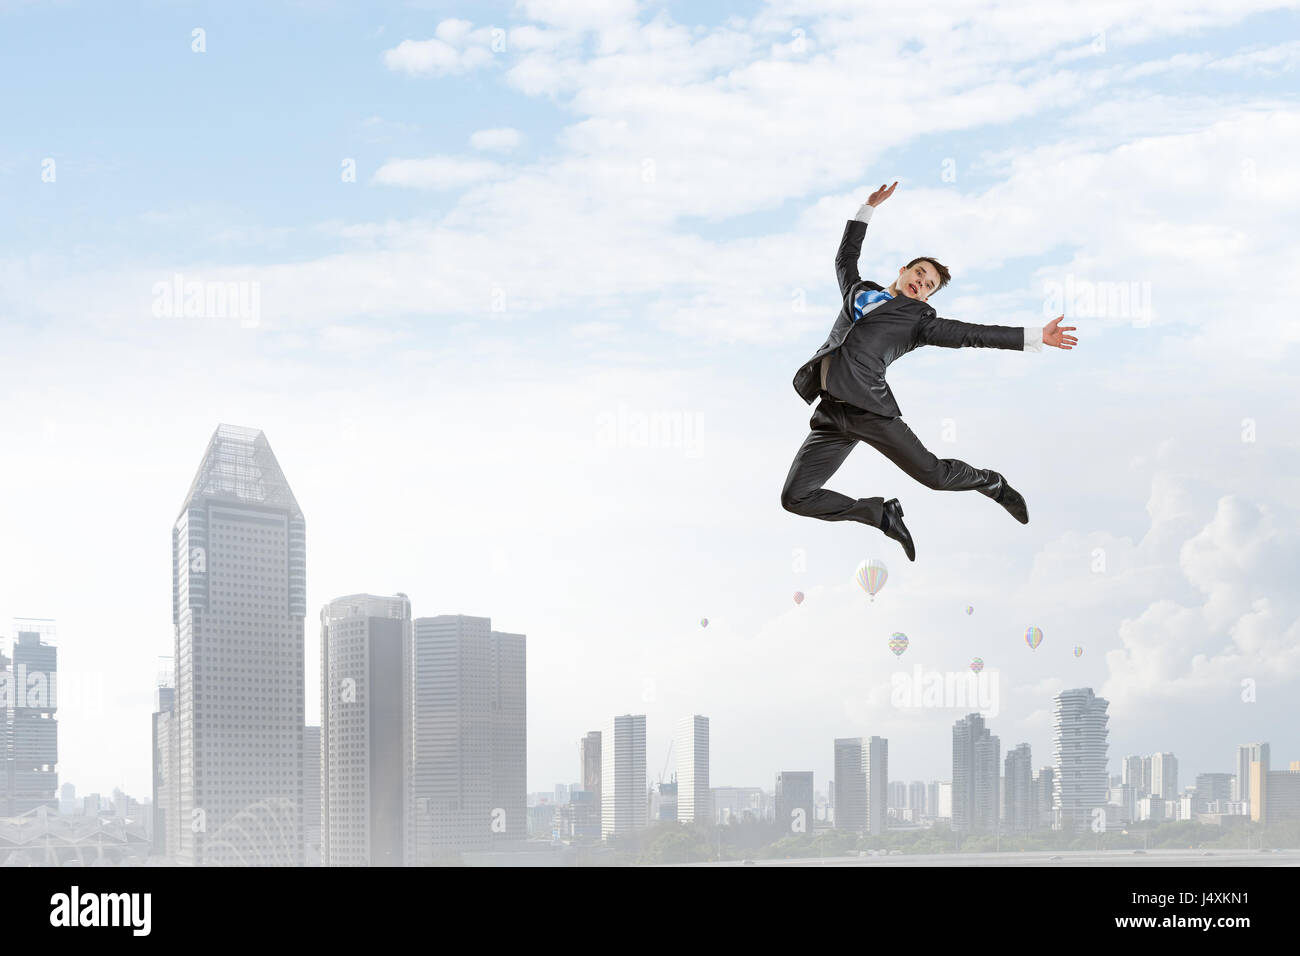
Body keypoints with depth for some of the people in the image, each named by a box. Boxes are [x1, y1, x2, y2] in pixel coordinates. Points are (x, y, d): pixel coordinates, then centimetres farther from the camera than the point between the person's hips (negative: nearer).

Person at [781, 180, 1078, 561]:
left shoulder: (918, 319, 10)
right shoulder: (859, 290, 23)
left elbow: (969, 334, 5)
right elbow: (845, 257, 41)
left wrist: (1035, 337, 0)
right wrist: (868, 209, 42)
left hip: (868, 408, -4)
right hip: (831, 413, 4)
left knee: (934, 474, -4)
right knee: (796, 498, -6)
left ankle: (992, 483, 30)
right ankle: (884, 515, 13)